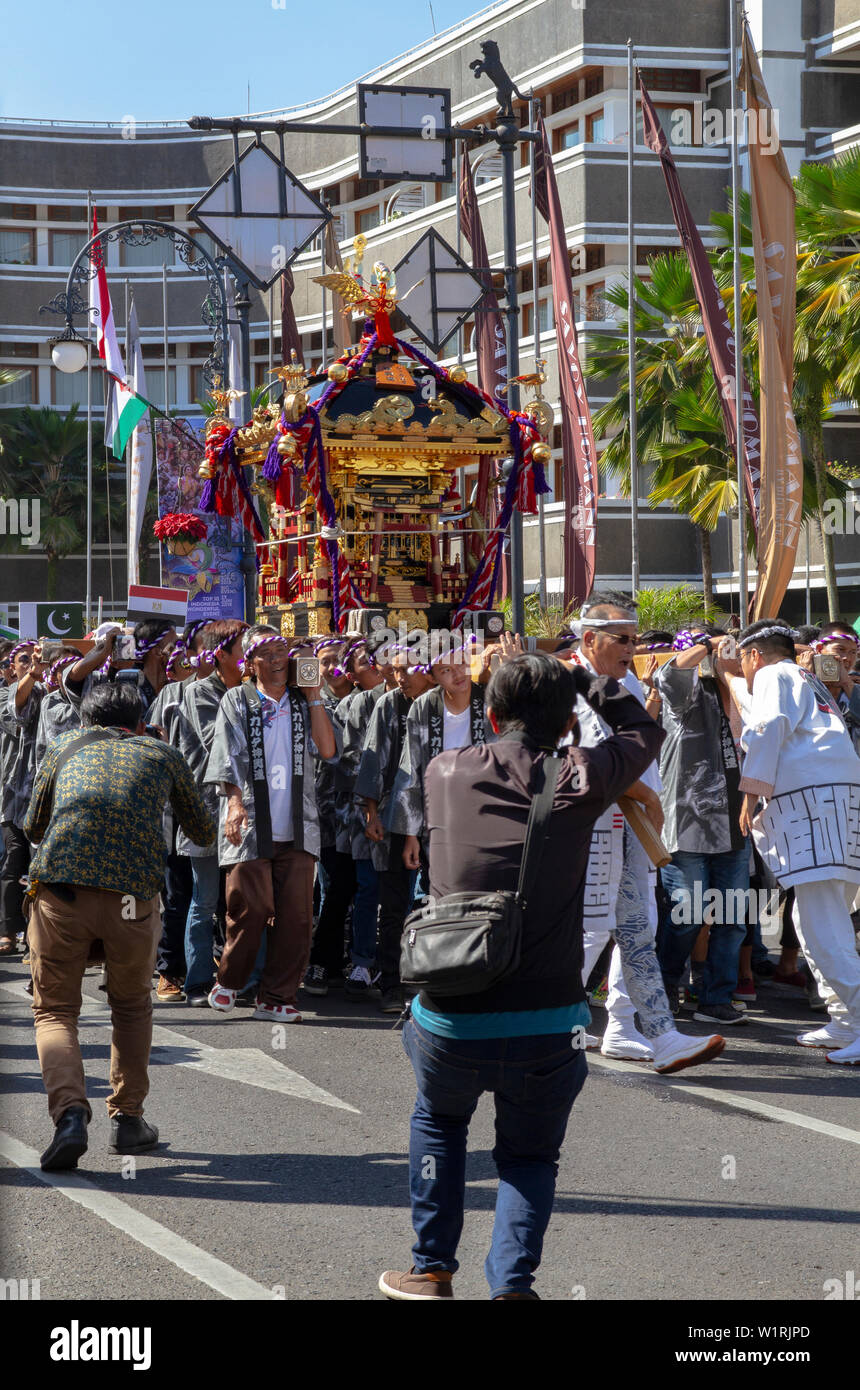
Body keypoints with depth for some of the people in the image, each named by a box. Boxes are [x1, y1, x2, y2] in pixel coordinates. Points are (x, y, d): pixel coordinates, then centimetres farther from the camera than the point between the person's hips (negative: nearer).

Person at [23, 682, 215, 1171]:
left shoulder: (66, 745, 24)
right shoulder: (163, 754, 22)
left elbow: (33, 828, 33)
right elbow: (204, 833, 33)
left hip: (60, 886, 0)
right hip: (133, 890, 0)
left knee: (55, 1010, 11)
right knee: (133, 1005, 25)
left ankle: (70, 1112, -12)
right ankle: (128, 1117, 25)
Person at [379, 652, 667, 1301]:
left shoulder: (447, 771, 6)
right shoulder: (580, 777, 0)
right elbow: (646, 731, 19)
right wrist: (581, 676, 23)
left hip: (449, 1025, 2)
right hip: (547, 1026, -2)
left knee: (438, 1119, 31)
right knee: (530, 1155, 21)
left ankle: (432, 1270, 30)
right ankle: (513, 1281, 1)